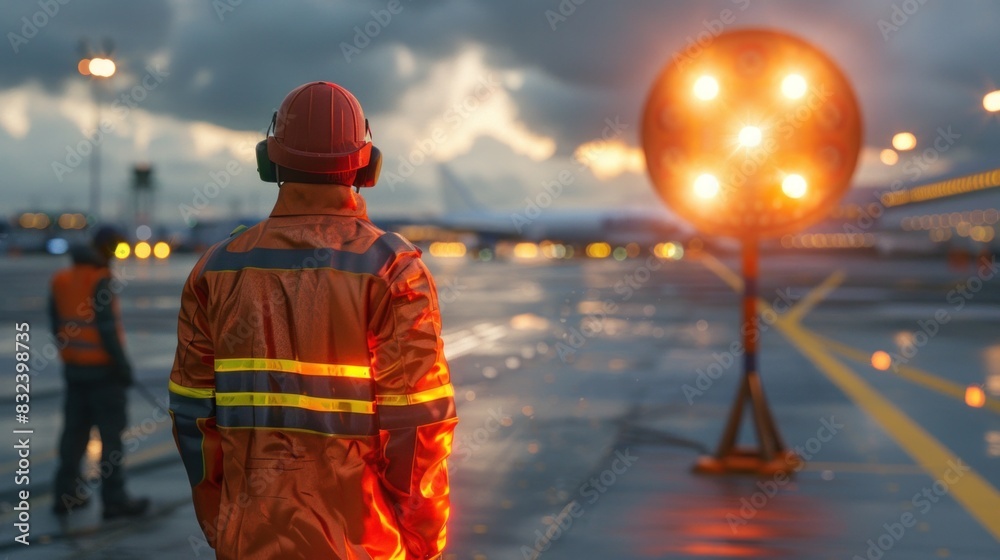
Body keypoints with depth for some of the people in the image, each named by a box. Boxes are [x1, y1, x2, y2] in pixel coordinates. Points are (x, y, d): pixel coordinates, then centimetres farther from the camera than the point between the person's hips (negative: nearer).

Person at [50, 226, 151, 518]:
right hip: (102, 368, -7)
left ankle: (66, 494, 17)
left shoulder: (62, 278, 7)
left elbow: (57, 325, 11)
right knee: (112, 432, 0)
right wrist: (123, 364, -13)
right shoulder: (100, 280, -16)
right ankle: (115, 499, 3)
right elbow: (106, 327, -20)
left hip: (74, 366, 7)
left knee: (75, 430, 13)